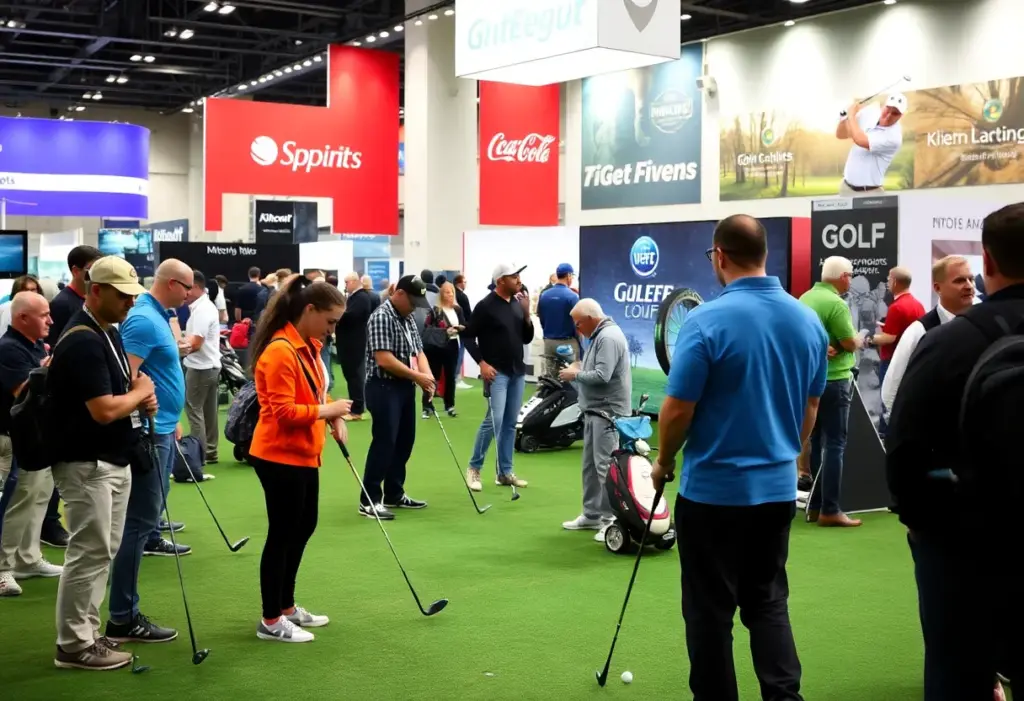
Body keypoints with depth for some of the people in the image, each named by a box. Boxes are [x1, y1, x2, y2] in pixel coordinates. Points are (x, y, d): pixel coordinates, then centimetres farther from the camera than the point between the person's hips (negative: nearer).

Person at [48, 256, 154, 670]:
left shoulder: (109, 333, 11)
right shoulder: (82, 342, -21)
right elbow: (104, 410, -26)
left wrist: (143, 398, 2)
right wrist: (140, 392, -8)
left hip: (114, 461, 10)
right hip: (87, 465, -10)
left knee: (101, 553, 15)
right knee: (89, 554, -4)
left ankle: (87, 631, 24)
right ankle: (74, 645, 6)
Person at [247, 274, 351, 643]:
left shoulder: (308, 346, 9)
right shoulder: (280, 351, -22)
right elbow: (283, 412, -25)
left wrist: (334, 418, 4)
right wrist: (325, 411, -20)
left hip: (304, 454, 10)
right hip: (280, 457, -10)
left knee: (303, 528, 18)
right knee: (282, 535, 0)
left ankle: (286, 606, 32)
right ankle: (271, 621, 13)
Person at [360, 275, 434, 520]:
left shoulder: (408, 319, 13)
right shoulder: (381, 317, -16)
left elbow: (418, 351, 14)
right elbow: (384, 359, -23)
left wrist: (427, 375, -6)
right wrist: (418, 376, -18)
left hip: (405, 387, 9)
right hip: (385, 388, -9)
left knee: (404, 442, 12)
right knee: (384, 442, -9)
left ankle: (394, 494, 22)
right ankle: (369, 500, -4)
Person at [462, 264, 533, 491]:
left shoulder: (517, 304, 9)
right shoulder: (486, 306, -9)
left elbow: (527, 339, 12)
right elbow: (468, 335, -7)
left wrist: (527, 313, -2)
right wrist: (481, 363, -13)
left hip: (518, 372, 7)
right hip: (496, 372, -6)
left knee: (510, 424, 9)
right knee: (494, 421, -13)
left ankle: (505, 473, 16)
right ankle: (474, 468, 2)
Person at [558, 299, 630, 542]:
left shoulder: (608, 337, -17)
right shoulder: (600, 335, 17)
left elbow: (602, 376, -24)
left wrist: (575, 375, -10)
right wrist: (581, 367, 5)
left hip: (608, 412, -11)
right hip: (595, 411, 11)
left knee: (605, 466, -10)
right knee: (590, 465, 16)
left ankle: (611, 519, -7)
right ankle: (591, 515, 25)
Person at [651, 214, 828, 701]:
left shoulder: (706, 320, -18)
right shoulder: (808, 321, 1)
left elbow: (677, 410, -15)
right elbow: (810, 409, 11)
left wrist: (664, 463, 2)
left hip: (714, 489, -5)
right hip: (778, 487, 6)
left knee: (711, 609, 8)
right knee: (768, 600, 17)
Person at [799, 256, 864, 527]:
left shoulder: (805, 298, 8)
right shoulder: (836, 304, -17)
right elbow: (851, 343, -16)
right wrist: (860, 339, 5)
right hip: (833, 380, -8)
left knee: (815, 441, 13)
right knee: (834, 444, -4)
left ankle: (815, 504, 18)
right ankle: (830, 510, -5)